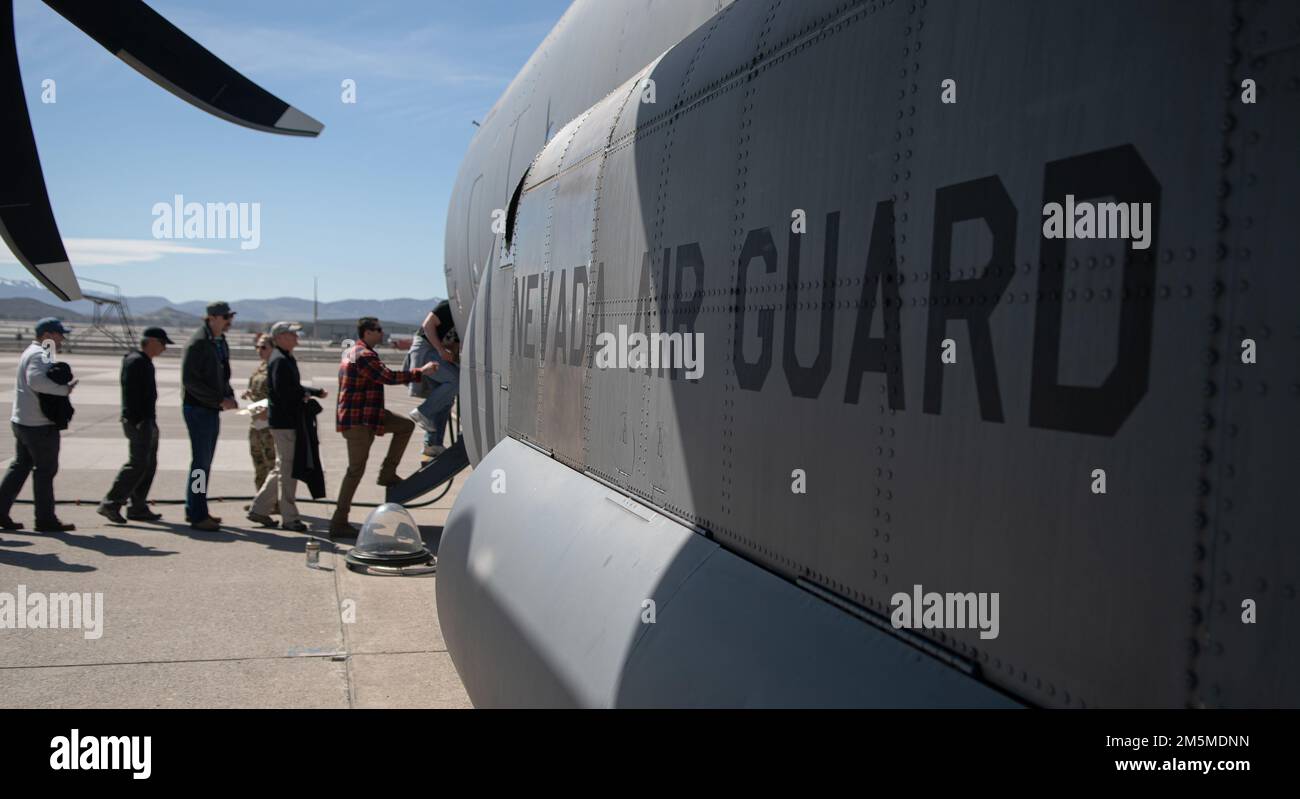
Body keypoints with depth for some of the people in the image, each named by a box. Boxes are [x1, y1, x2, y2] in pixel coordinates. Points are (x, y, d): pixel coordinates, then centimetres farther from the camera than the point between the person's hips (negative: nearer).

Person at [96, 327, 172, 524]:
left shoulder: (144, 361, 18)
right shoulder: (135, 361, -13)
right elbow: (131, 393, -21)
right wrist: (136, 421, -24)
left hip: (147, 421, 11)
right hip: (139, 421, -11)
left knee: (149, 465, 11)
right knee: (137, 464, -11)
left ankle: (138, 508, 15)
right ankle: (110, 504, -6)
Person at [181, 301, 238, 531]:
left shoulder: (221, 342, 13)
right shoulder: (198, 343, -15)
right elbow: (189, 380, -19)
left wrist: (230, 396, 3)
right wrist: (220, 400, -20)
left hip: (213, 409, 9)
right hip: (198, 408, -9)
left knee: (204, 461, 14)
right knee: (201, 462, -7)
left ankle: (194, 509, 23)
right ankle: (197, 516, -2)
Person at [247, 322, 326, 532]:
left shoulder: (287, 359, 17)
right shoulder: (279, 361, -15)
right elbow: (284, 391, -25)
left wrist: (315, 392, 10)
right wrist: (304, 395, -10)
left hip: (289, 422, 10)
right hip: (285, 422, -10)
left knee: (281, 468, 17)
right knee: (288, 470, -3)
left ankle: (259, 509, 24)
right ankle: (289, 518, 4)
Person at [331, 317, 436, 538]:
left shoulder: (353, 352, 17)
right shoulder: (364, 356, -17)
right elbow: (388, 376, -23)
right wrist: (421, 372, -16)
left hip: (368, 415, 10)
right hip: (358, 420, -10)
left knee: (406, 425, 13)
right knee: (356, 470, -7)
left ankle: (387, 473, 11)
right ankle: (339, 523, -3)